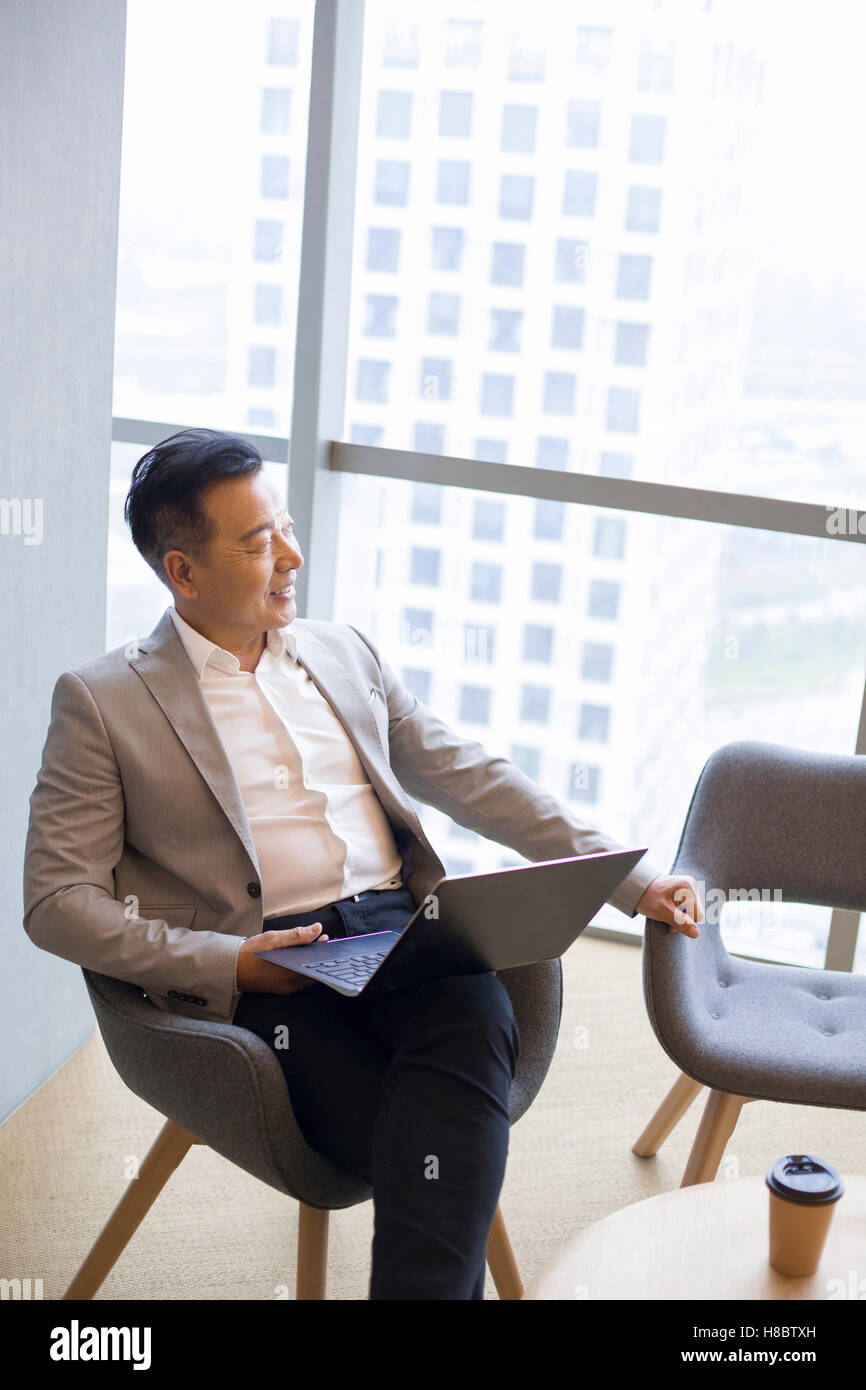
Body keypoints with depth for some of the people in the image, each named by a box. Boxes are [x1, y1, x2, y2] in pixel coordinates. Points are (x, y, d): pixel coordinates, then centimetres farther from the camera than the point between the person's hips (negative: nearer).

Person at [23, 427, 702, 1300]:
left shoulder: (342, 652, 20)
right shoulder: (101, 701, 5)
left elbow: (469, 778, 20)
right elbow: (57, 901, 0)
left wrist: (630, 881, 11)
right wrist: (228, 961, -13)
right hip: (264, 973, -4)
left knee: (475, 1016, -32)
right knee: (447, 1158, -31)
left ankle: (421, 1283, -31)